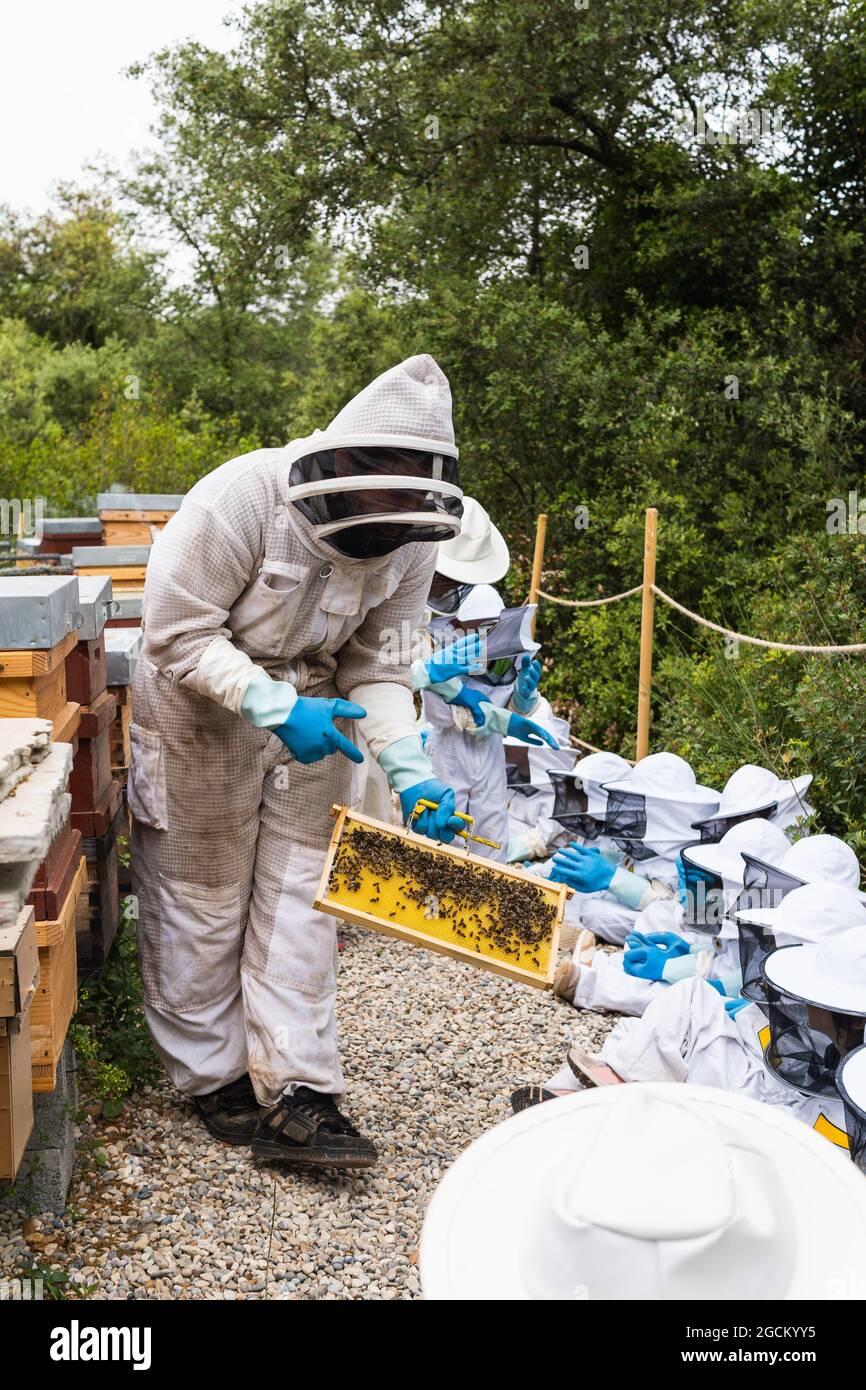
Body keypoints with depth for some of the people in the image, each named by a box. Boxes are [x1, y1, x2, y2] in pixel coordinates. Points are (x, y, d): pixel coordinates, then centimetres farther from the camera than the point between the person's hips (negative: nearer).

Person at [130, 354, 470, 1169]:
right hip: (202, 718, -4)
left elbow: (378, 665, -7)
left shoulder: (410, 539, -12)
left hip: (311, 715, 5)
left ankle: (295, 1095, 11)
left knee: (299, 901, 4)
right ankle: (212, 1078, 25)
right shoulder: (239, 499, -30)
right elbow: (176, 632, -26)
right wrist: (278, 707, -36)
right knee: (202, 901, 7)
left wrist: (411, 772, -20)